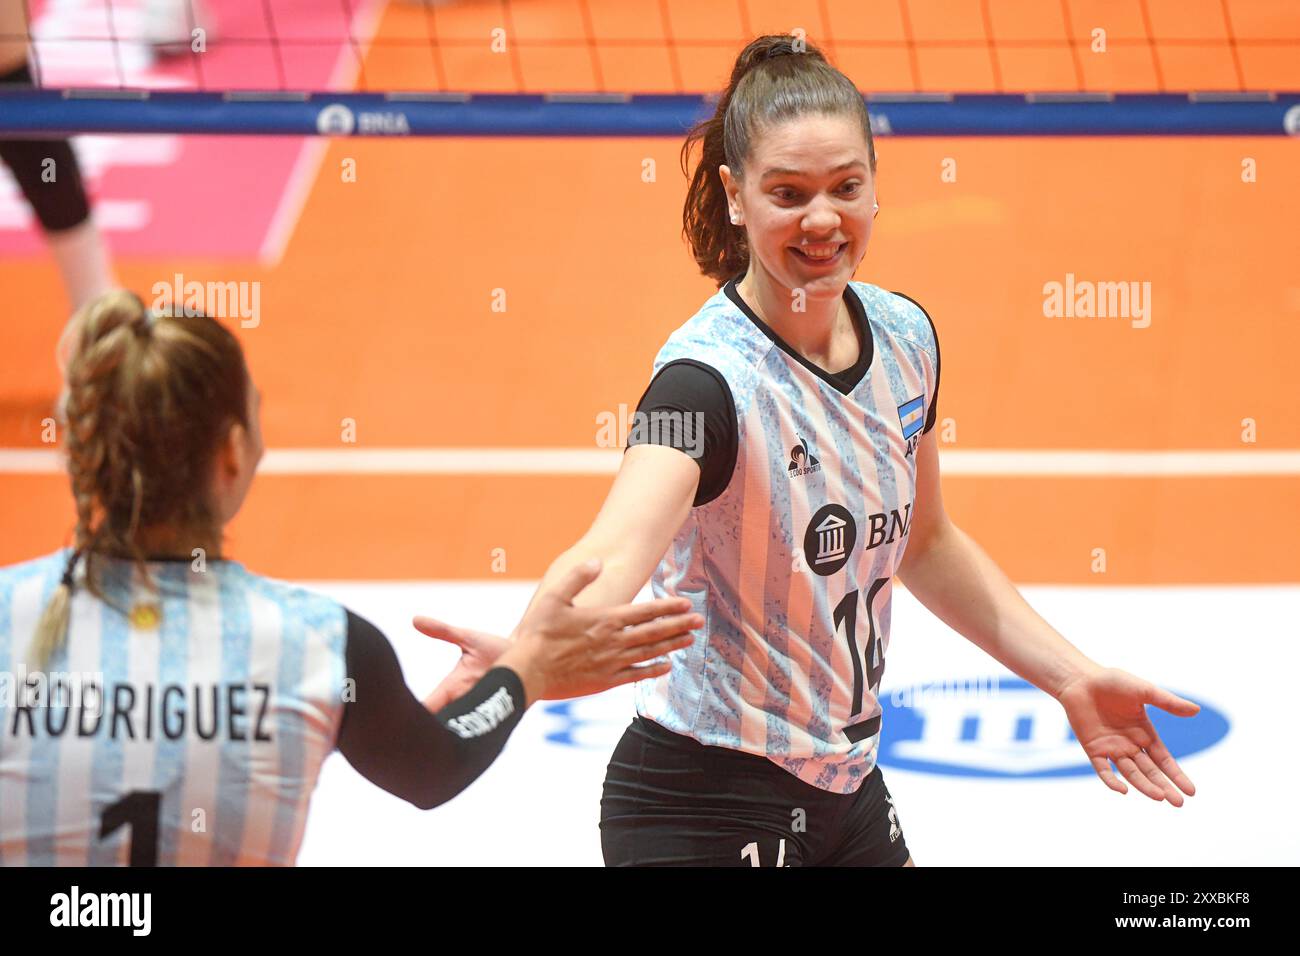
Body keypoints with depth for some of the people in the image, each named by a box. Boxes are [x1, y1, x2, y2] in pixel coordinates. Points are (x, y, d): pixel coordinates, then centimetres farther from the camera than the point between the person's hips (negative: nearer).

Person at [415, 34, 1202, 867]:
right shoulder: (711, 374, -22)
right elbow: (618, 548, -42)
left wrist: (1071, 676, 12)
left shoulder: (904, 333, -1)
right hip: (710, 811, -7)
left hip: (847, 797, 7)